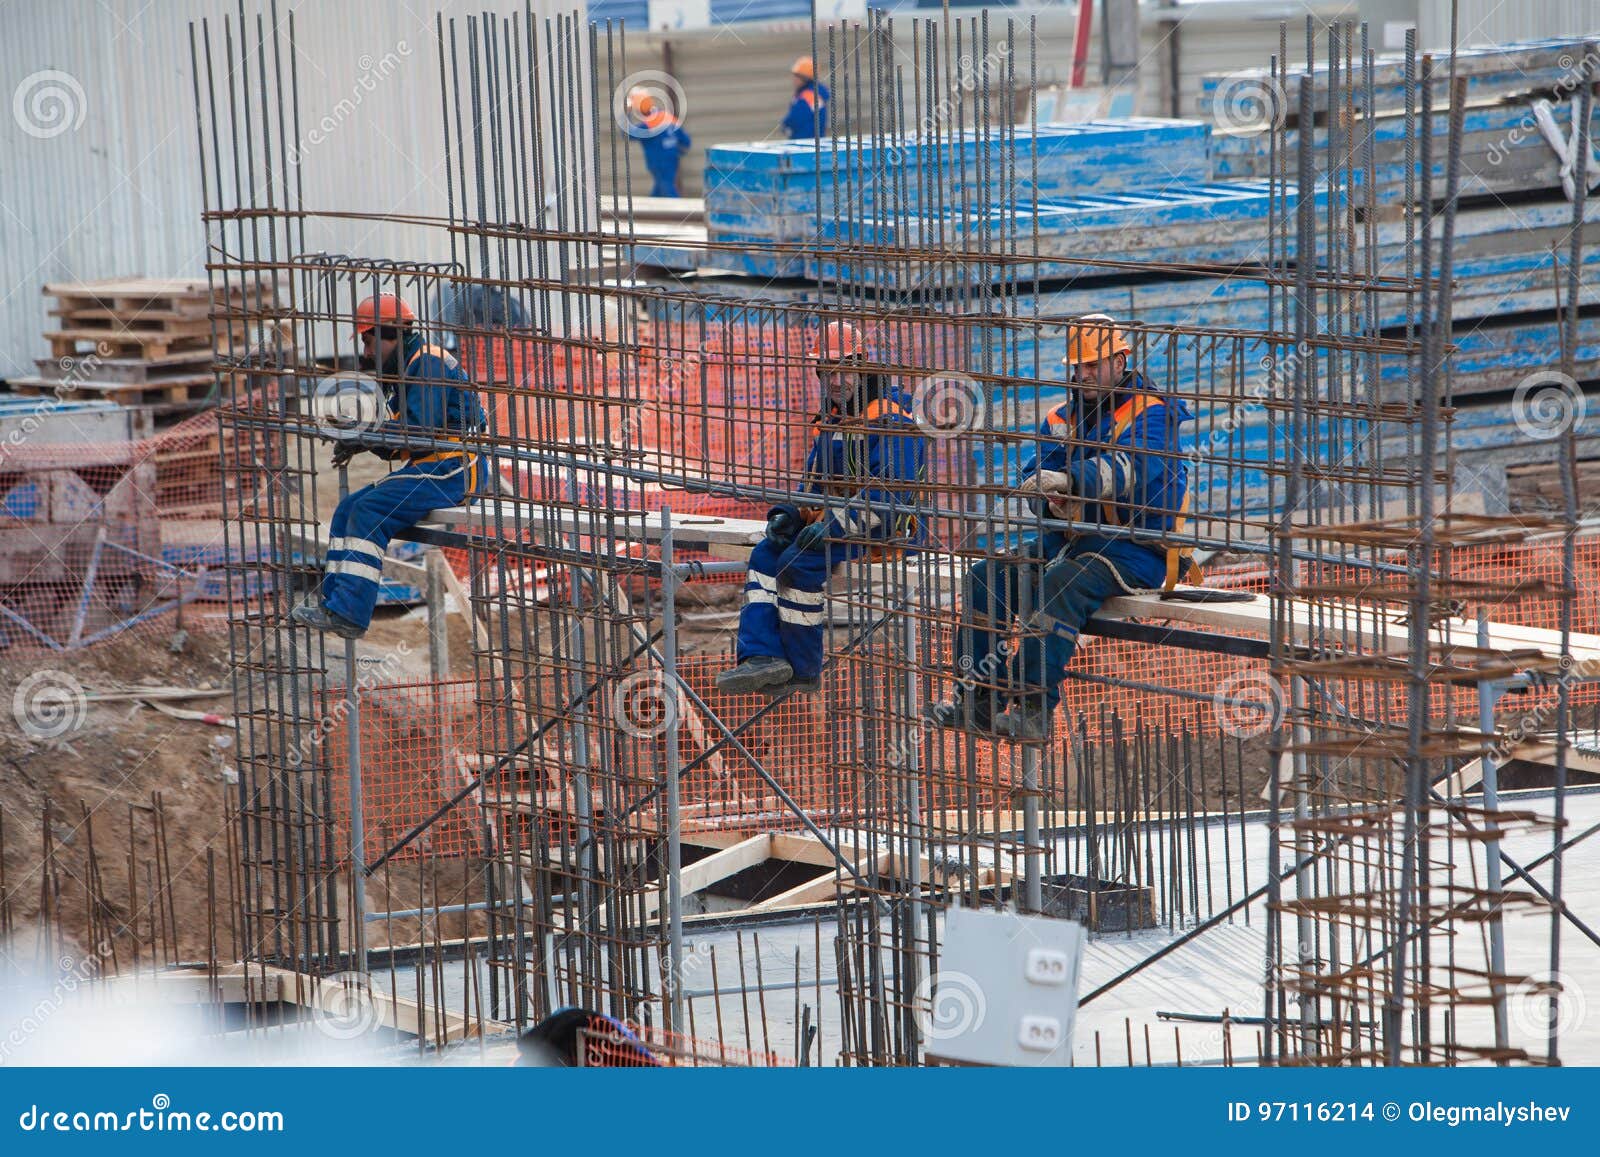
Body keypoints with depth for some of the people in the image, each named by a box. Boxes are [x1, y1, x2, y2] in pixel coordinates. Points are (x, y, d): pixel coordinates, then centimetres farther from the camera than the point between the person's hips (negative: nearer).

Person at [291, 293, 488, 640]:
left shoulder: (429, 363, -11)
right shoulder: (403, 370, 21)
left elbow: (417, 426, -23)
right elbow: (399, 440, 17)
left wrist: (364, 440, -16)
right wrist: (360, 442, -1)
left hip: (452, 469, -11)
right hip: (427, 468, 11)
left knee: (370, 512, -22)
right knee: (348, 508, 4)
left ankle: (348, 614, -26)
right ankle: (334, 602, -1)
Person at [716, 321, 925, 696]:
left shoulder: (890, 421, -14)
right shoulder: (831, 421, 17)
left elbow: (891, 493, -23)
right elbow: (814, 482, 21)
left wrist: (837, 525, -31)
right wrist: (787, 514, 0)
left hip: (878, 529, -10)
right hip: (832, 520, 10)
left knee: (800, 562, -26)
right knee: (766, 555, -6)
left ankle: (802, 670, -19)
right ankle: (764, 656, -20)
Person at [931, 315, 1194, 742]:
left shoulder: (1151, 414, -7)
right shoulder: (1061, 418, 15)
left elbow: (1127, 468, -28)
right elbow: (1033, 479, 5)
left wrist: (1069, 480, -43)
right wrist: (1054, 500, -20)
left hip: (1135, 549, -7)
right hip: (1070, 538, 7)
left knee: (1060, 585, -34)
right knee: (987, 576, -10)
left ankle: (1035, 710, -39)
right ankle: (979, 696, -11)